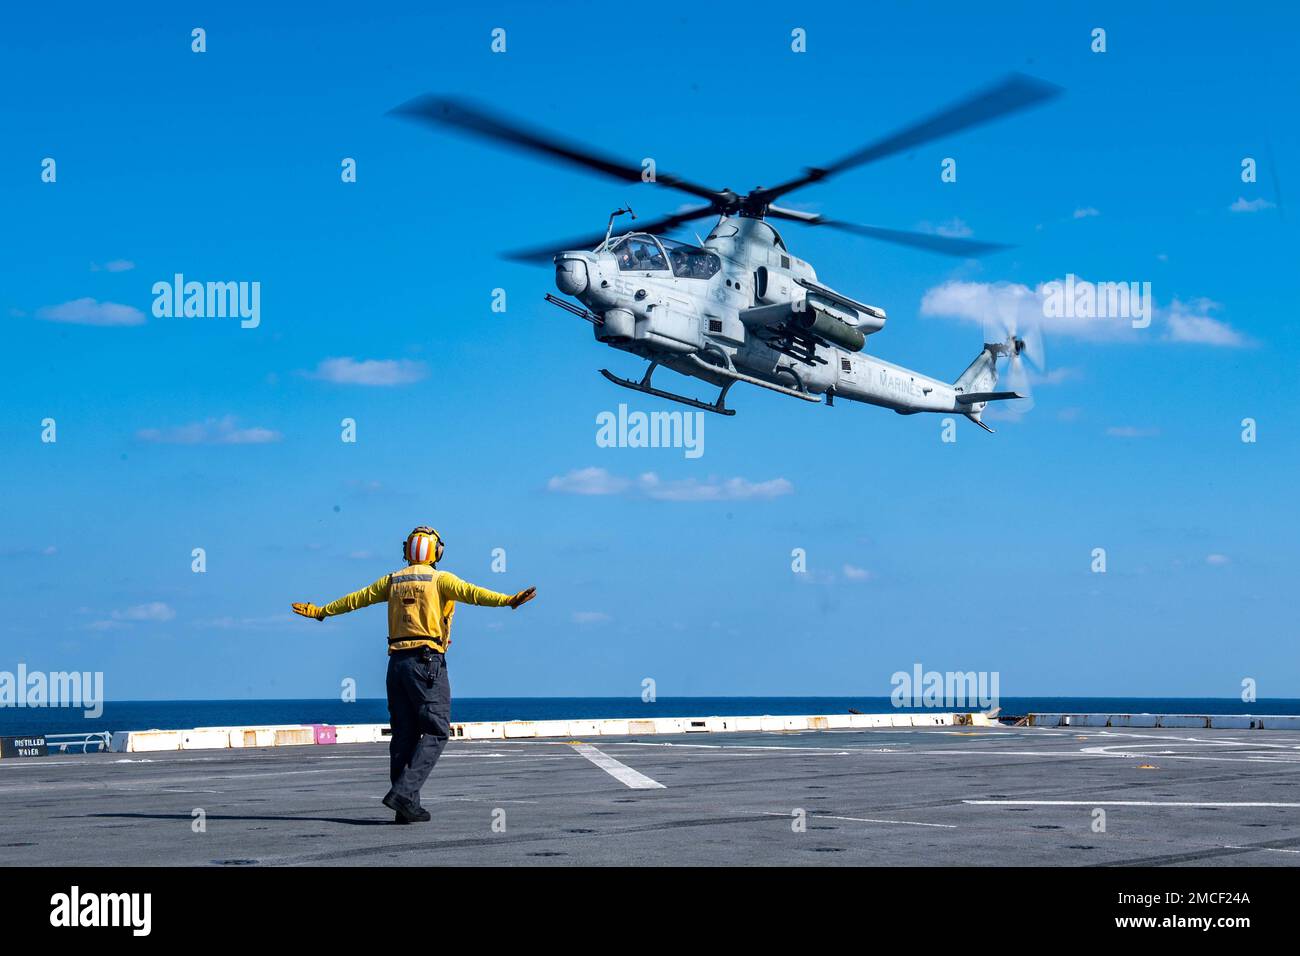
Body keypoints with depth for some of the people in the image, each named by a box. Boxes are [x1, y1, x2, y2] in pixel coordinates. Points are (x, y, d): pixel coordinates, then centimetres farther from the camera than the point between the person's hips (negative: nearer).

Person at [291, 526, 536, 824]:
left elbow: (355, 599, 26)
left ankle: (407, 807, 6)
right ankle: (403, 793, -17)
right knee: (436, 732, -3)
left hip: (397, 662, 6)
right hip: (427, 660, -6)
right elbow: (470, 593, -19)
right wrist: (507, 600, -30)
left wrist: (321, 612, 40)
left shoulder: (393, 580, 15)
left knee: (404, 733, 8)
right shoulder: (440, 579, -1)